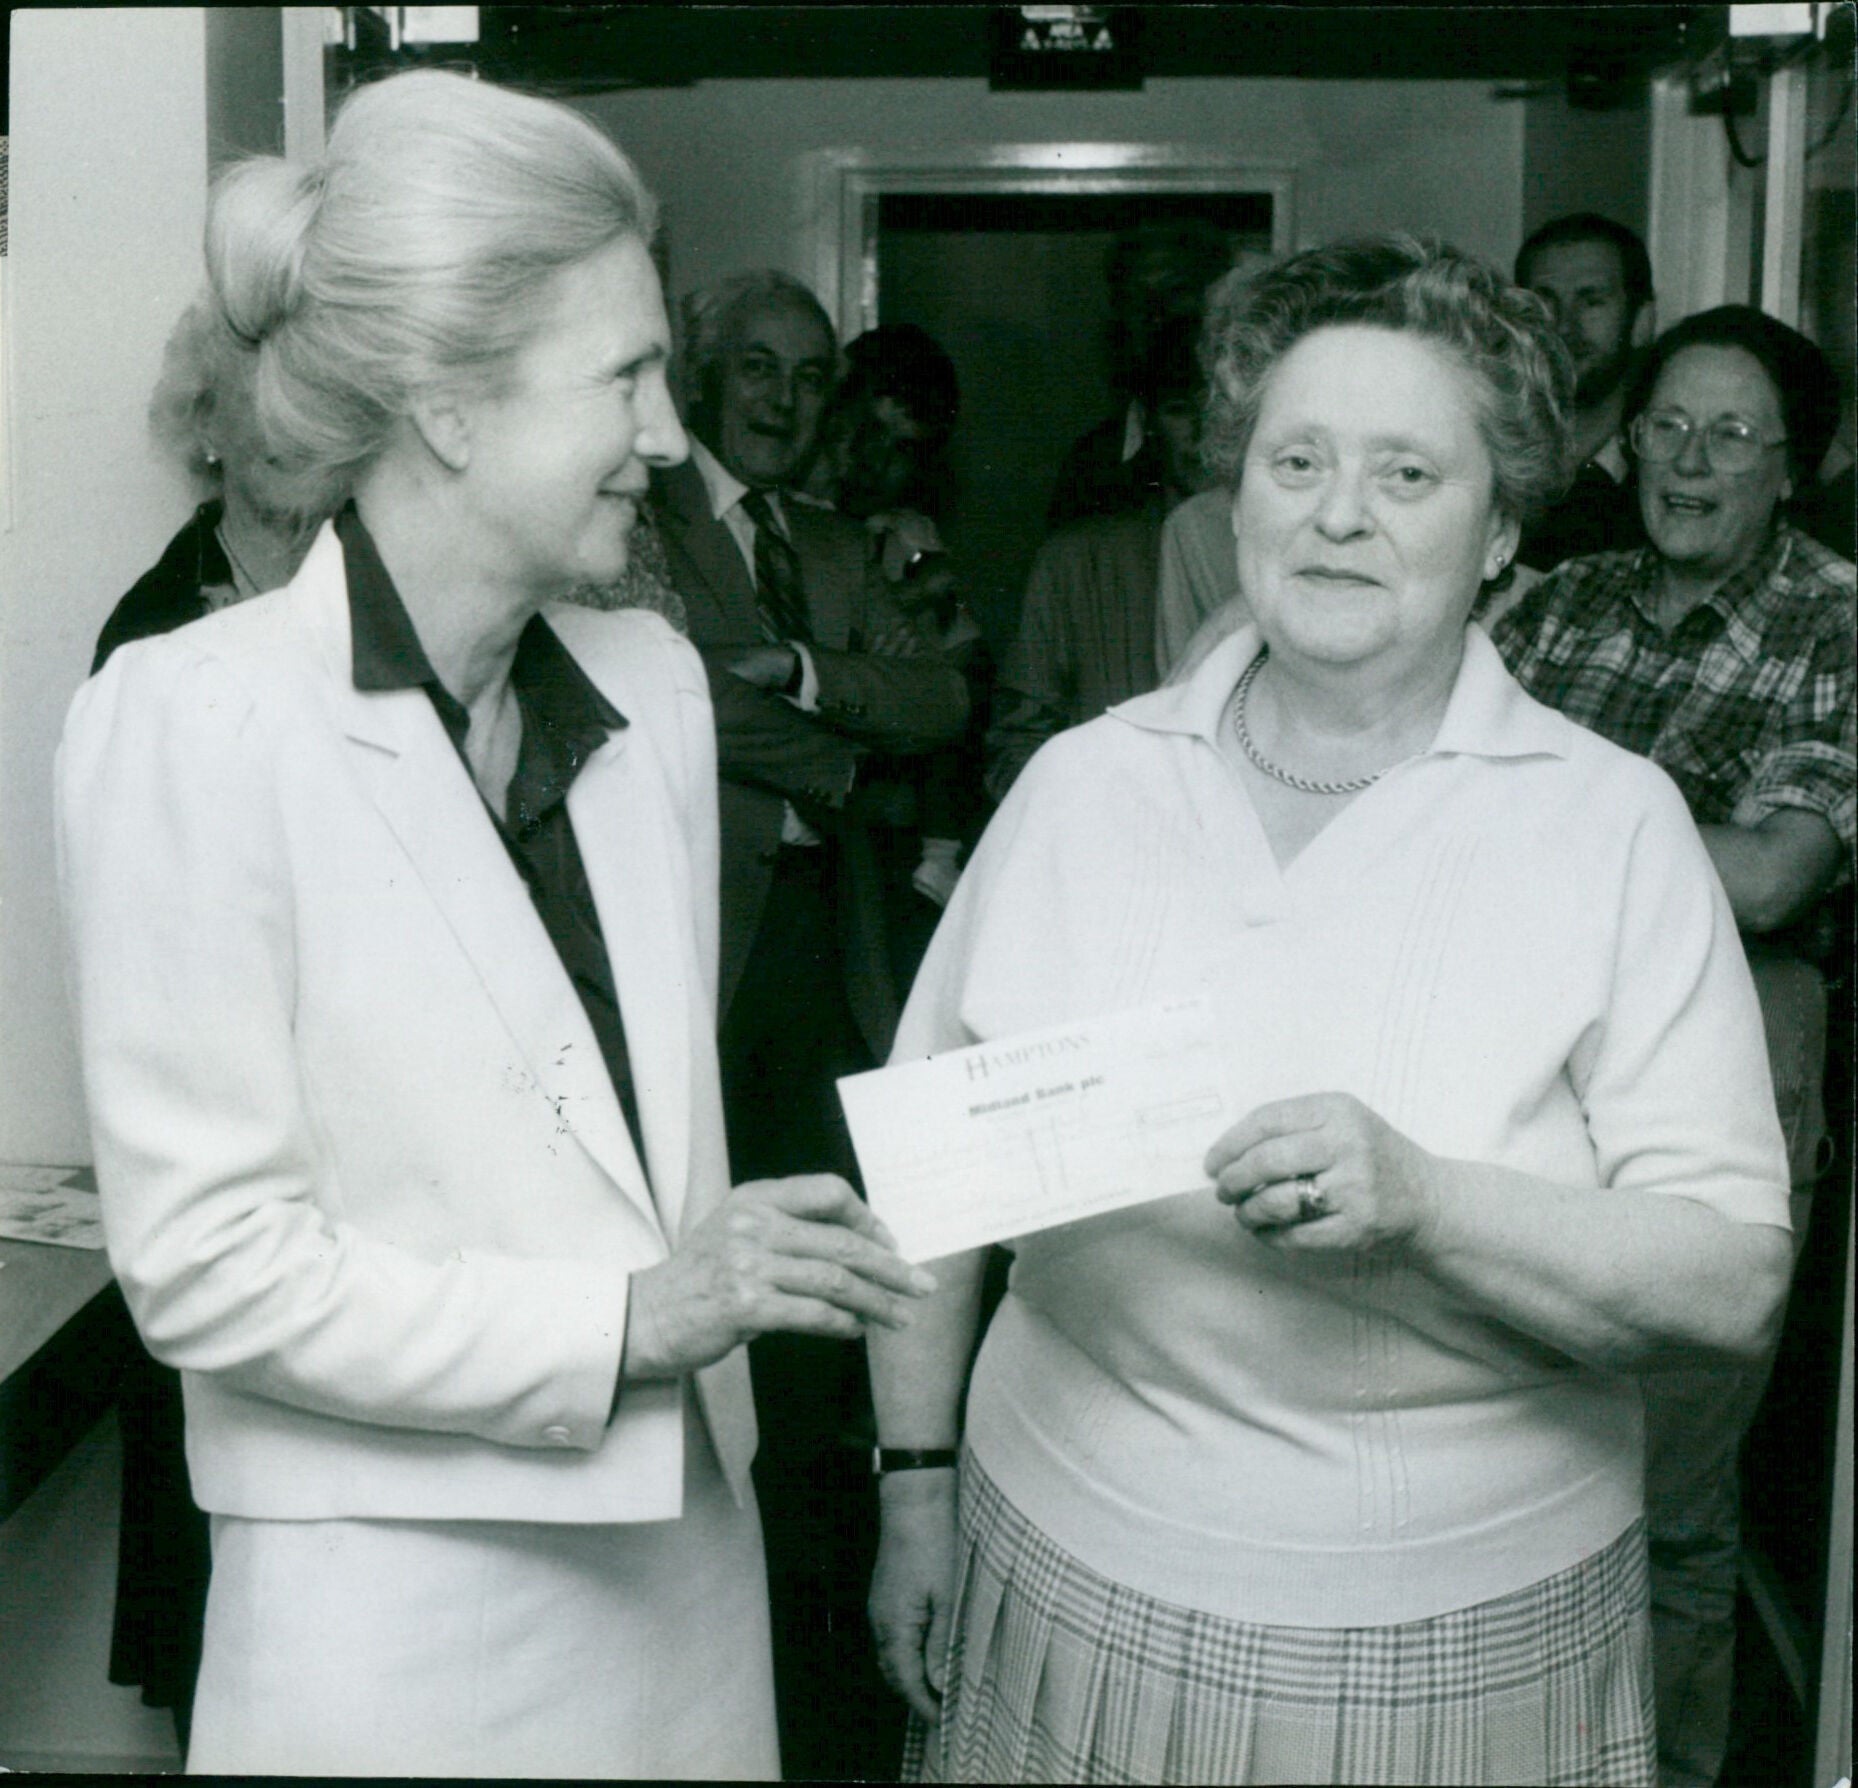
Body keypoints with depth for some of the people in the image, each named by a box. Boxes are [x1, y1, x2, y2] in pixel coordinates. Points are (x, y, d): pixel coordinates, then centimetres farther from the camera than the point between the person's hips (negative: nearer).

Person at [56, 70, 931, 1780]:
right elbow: (206, 1264, -14)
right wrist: (629, 1317, -16)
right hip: (397, 1611, -5)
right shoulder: (195, 723, -14)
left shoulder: (654, 681, 5)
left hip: (679, 1549, 6)